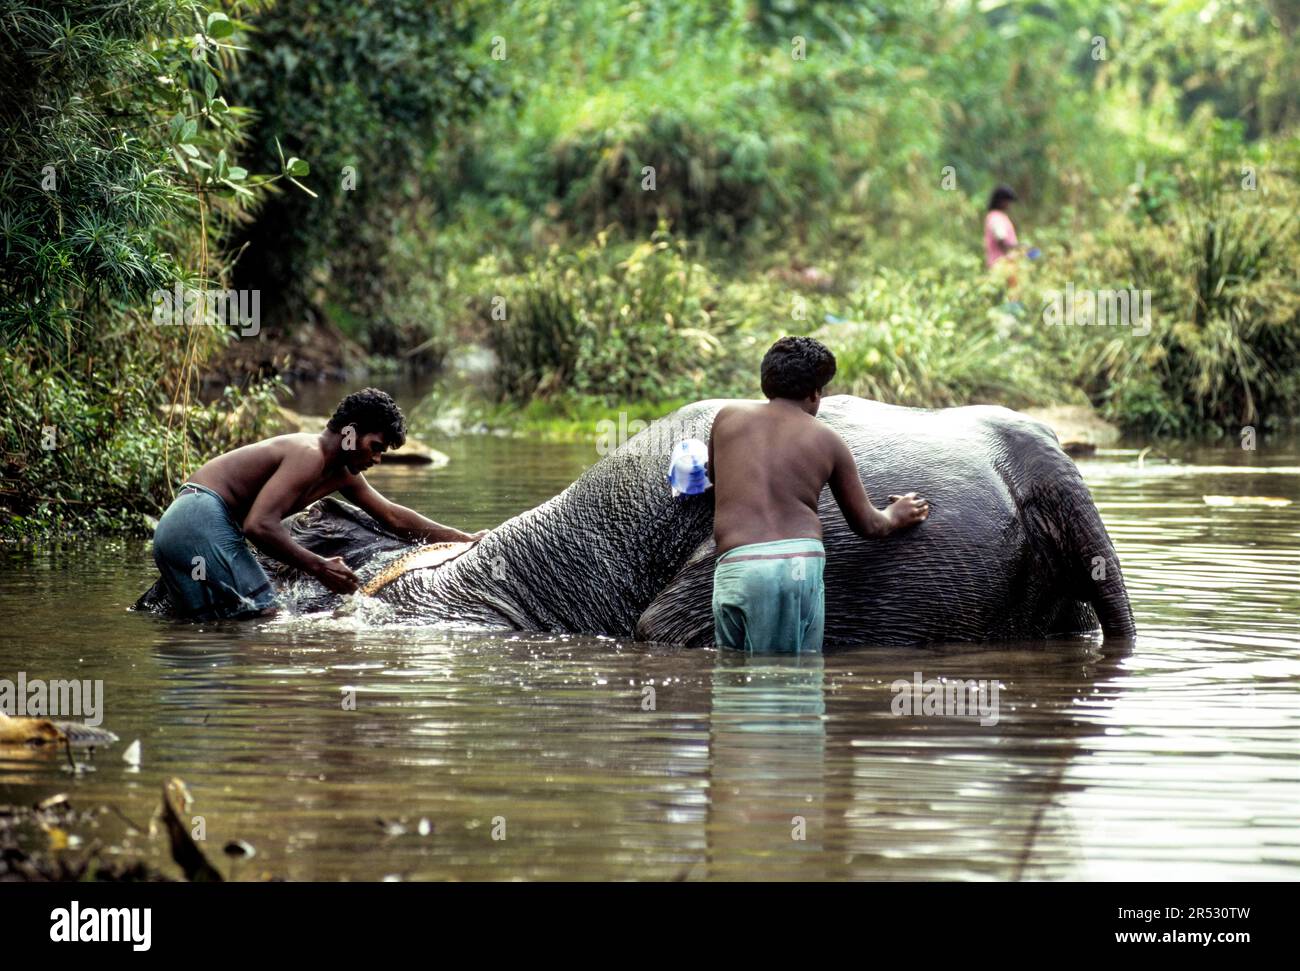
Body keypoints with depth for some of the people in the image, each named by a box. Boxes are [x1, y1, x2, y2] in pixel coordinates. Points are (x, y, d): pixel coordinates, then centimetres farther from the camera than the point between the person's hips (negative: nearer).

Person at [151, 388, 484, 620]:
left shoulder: (342, 474, 17)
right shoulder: (310, 455, -16)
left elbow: (394, 516, 24)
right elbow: (260, 525, -26)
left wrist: (466, 540, 22)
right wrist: (319, 567, -23)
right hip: (202, 521, -11)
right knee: (260, 617, -15)